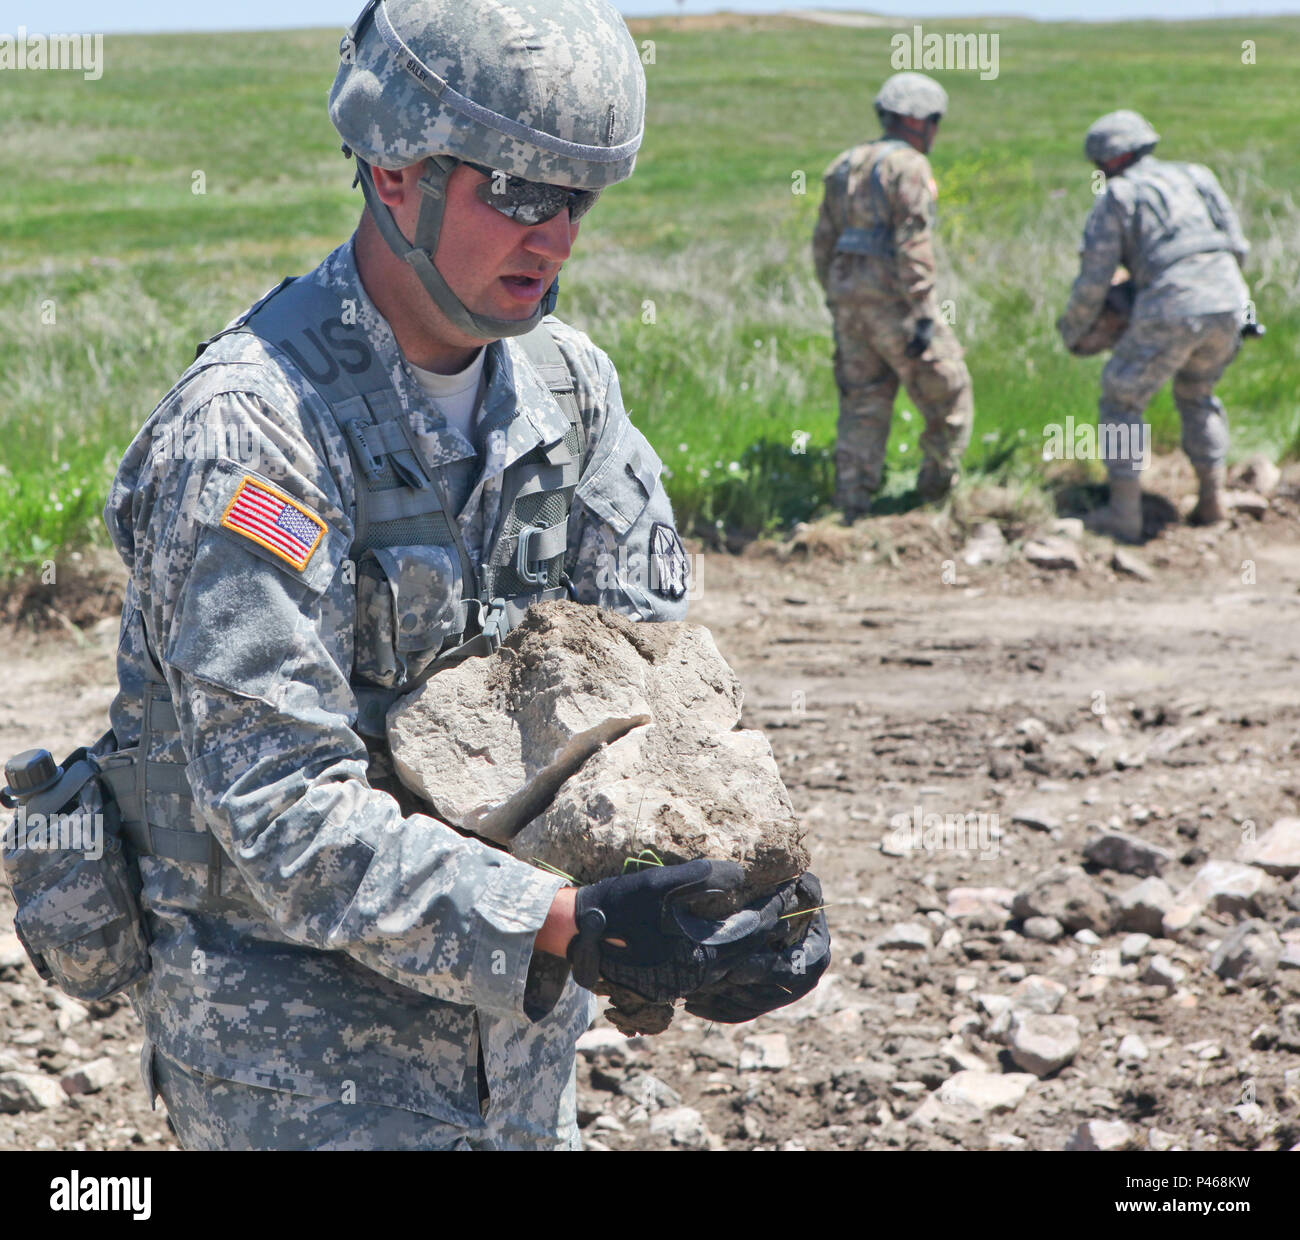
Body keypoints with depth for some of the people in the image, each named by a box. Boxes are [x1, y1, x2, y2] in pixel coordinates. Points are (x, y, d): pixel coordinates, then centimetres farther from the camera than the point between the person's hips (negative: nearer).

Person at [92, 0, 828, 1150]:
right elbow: (283, 808, -27)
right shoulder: (248, 431, -23)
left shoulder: (570, 387, 1)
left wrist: (756, 868, -17)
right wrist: (564, 930, -36)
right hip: (292, 1038, -7)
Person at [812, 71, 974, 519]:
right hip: (893, 298, -8)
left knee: (862, 404, 11)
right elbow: (913, 245, -18)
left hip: (849, 297, 8)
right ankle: (937, 488, 15)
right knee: (947, 394, 8)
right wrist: (923, 315, -18)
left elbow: (824, 244, 17)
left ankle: (852, 506, 7)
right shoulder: (908, 166, -10)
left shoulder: (845, 165, 15)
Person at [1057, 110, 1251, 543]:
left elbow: (1094, 280, 2)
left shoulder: (1115, 198, 6)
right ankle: (1212, 497, 23)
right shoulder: (1196, 178, 21)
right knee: (1196, 394, 28)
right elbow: (1237, 247, 18)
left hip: (1170, 311, -6)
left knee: (1120, 401, 10)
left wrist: (1071, 330, 17)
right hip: (1229, 301, 6)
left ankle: (1125, 513, 5)